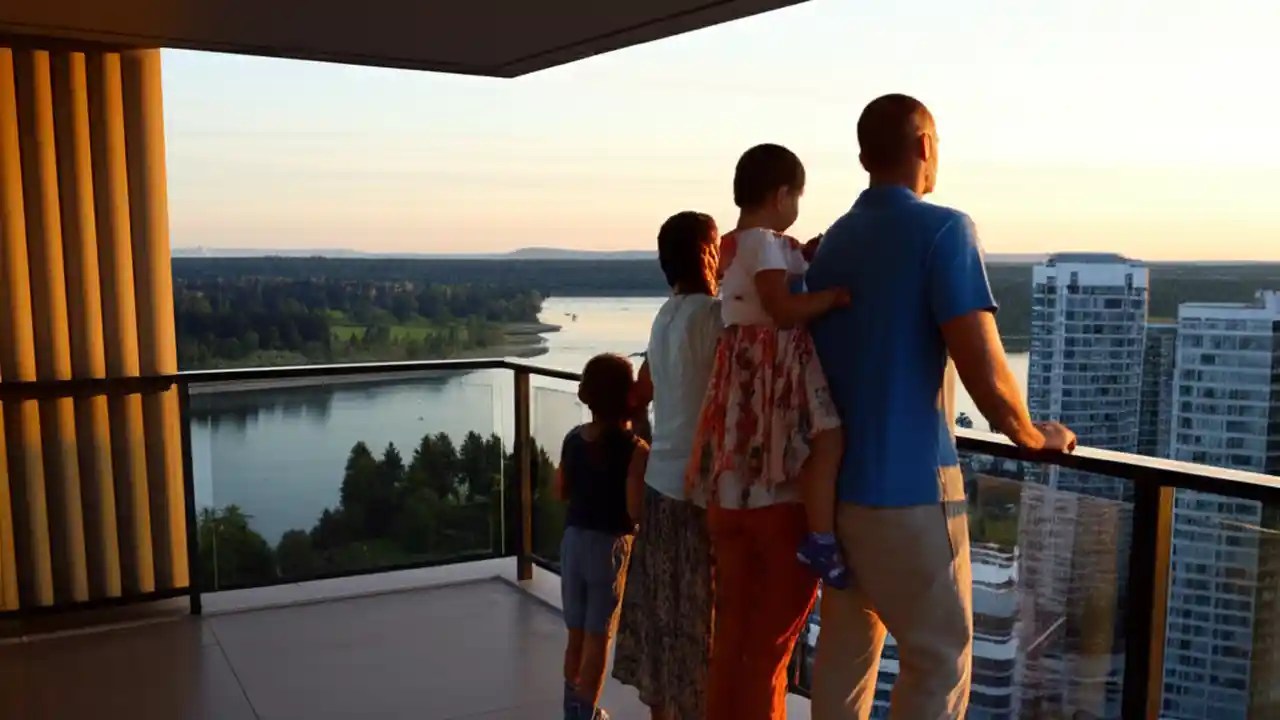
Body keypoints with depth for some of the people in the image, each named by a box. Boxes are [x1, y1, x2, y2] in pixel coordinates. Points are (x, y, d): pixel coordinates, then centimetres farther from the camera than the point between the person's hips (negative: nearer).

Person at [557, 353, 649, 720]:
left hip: (574, 539, 5)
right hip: (611, 545, -5)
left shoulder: (573, 439, 1)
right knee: (598, 638, 6)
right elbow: (636, 510, -20)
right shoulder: (635, 449, -16)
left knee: (576, 634, 17)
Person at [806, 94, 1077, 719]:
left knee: (845, 645, 15)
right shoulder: (943, 229, -11)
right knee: (939, 658, 5)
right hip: (908, 483, -7)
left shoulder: (832, 241, 10)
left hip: (836, 478, 7)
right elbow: (983, 370, -18)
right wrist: (1031, 435, 0)